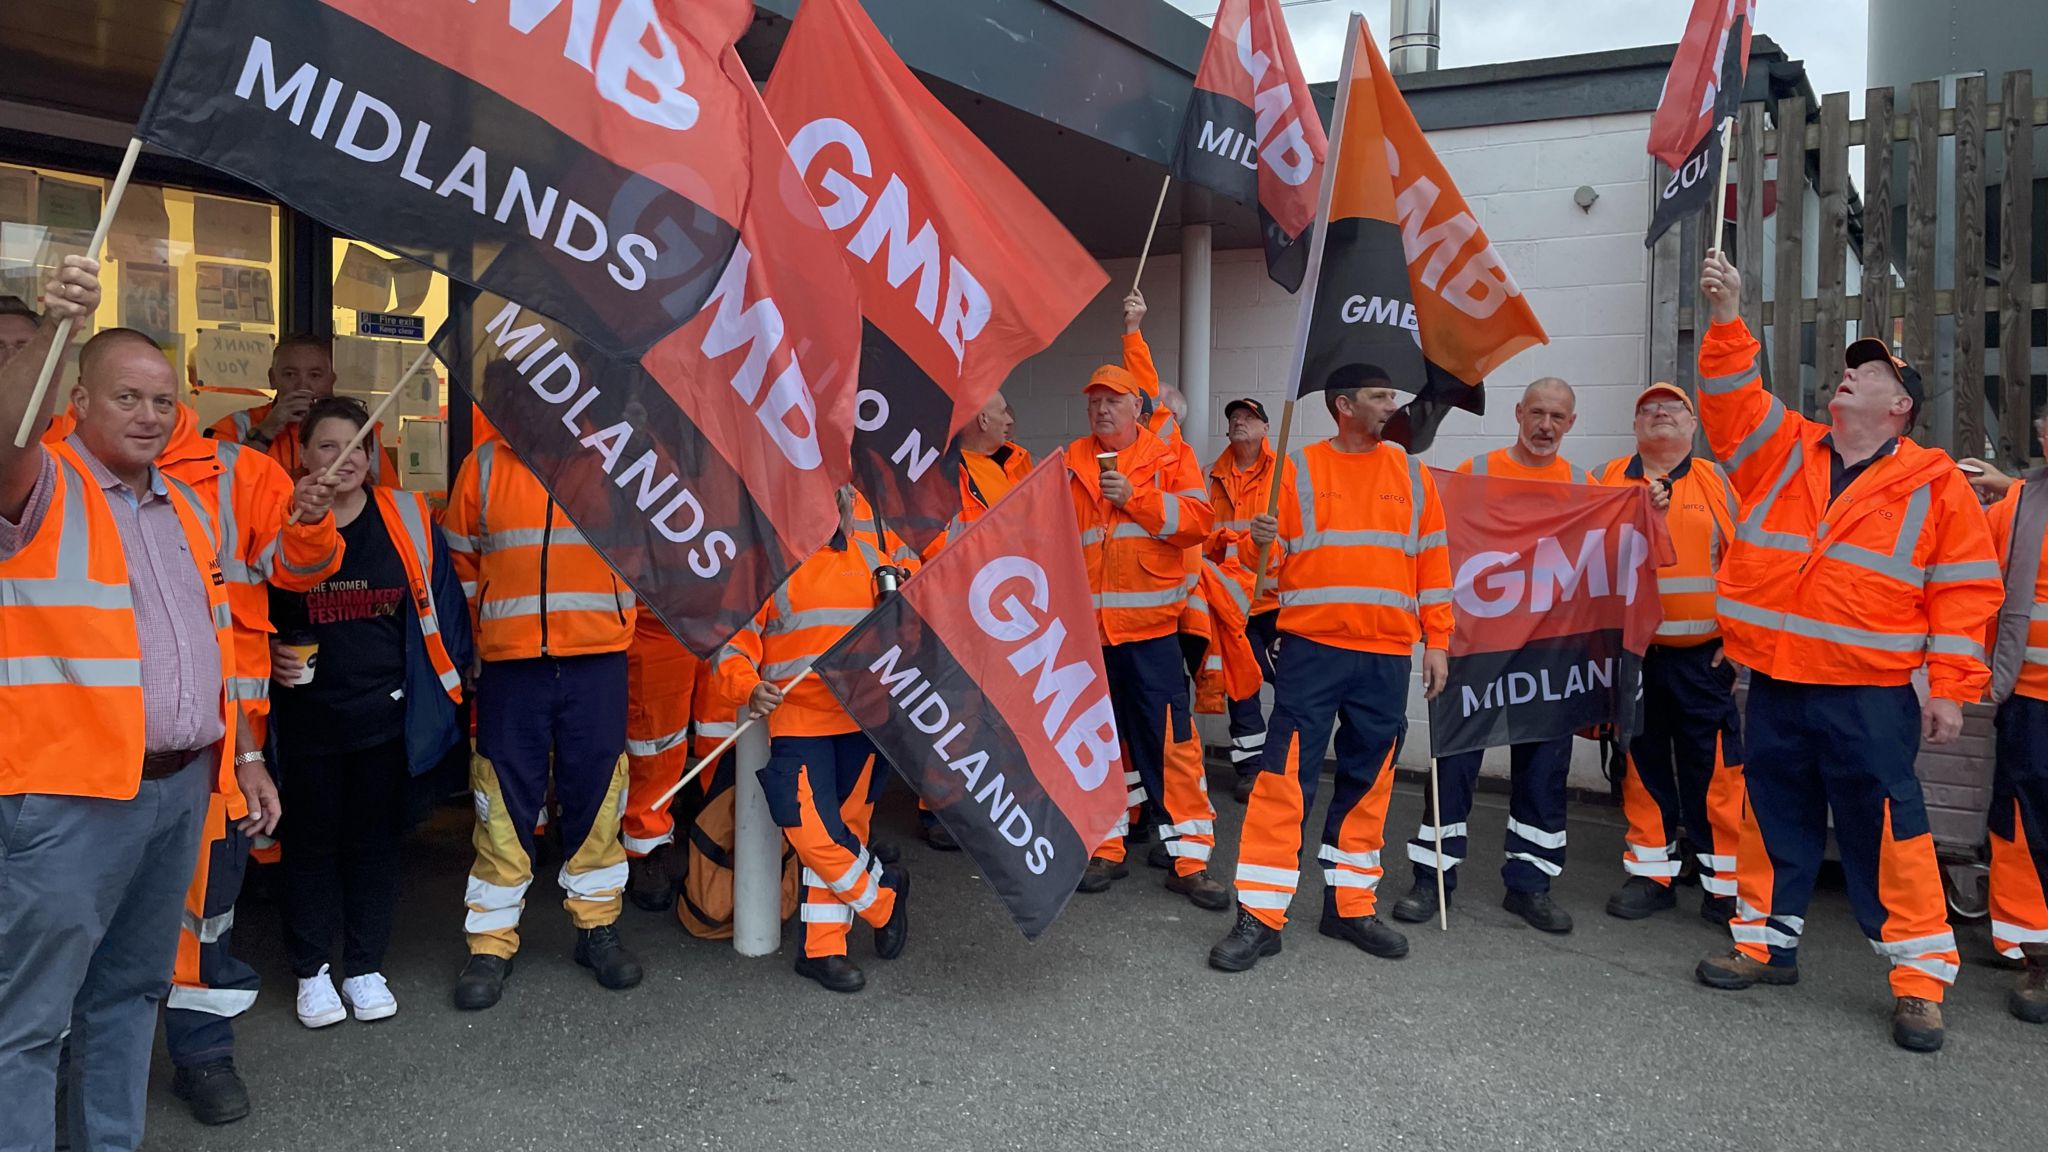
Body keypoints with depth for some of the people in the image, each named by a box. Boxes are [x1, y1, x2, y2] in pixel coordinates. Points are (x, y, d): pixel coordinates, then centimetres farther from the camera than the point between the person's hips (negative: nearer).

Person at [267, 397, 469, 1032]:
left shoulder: (407, 518, -1)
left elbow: (441, 602, 6)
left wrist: (447, 676, 5)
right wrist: (271, 655, -7)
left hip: (385, 712, 1)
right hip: (307, 714, 0)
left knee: (376, 837, 10)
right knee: (311, 840, 10)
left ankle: (365, 967, 25)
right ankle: (311, 972, 25)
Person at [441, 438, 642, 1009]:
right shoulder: (484, 465, 4)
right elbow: (460, 559, 13)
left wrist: (608, 619, 9)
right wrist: (493, 625, 11)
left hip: (598, 662, 0)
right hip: (509, 666, 0)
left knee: (597, 798, 7)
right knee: (503, 805, 4)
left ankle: (598, 928, 23)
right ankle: (492, 943, 17)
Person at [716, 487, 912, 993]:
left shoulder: (883, 548, 7)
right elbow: (734, 638, -3)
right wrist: (749, 688, -21)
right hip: (797, 718, -3)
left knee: (845, 827, 8)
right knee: (813, 833, -10)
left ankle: (823, 948, 21)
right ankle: (883, 895, 18)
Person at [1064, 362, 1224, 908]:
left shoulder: (1171, 458, 5)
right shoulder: (1070, 462, 11)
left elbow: (1198, 521, -9)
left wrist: (1136, 497, -18)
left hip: (1150, 625, -2)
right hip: (1086, 629, 3)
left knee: (1171, 740, -3)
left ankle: (1190, 860, 5)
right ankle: (1106, 849, 22)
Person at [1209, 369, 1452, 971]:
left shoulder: (1412, 475, 11)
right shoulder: (1298, 469, 2)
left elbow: (1433, 563, 12)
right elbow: (1271, 556, 1)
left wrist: (1437, 642, 6)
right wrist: (1260, 540, -22)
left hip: (1386, 656, 3)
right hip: (1311, 649, -3)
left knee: (1368, 782, 10)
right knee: (1285, 777, -5)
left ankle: (1350, 906, 24)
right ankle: (1260, 918, 2)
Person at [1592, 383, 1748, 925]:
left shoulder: (1719, 481, 6)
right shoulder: (1606, 480, 8)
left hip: (1705, 656, -1)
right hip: (1630, 654, 2)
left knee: (1715, 770, -1)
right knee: (1642, 767, 8)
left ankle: (1724, 883, 10)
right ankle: (1651, 875, 20)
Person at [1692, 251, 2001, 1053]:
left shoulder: (1934, 484, 0)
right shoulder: (1781, 452, 9)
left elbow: (1966, 591, -1)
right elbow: (1731, 399, -1)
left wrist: (1950, 688, -6)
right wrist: (1727, 321, -13)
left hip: (1871, 698, -3)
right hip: (1775, 687, 4)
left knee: (1886, 832, 0)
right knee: (1776, 818, 13)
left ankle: (1919, 978, 12)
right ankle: (1767, 943, 27)